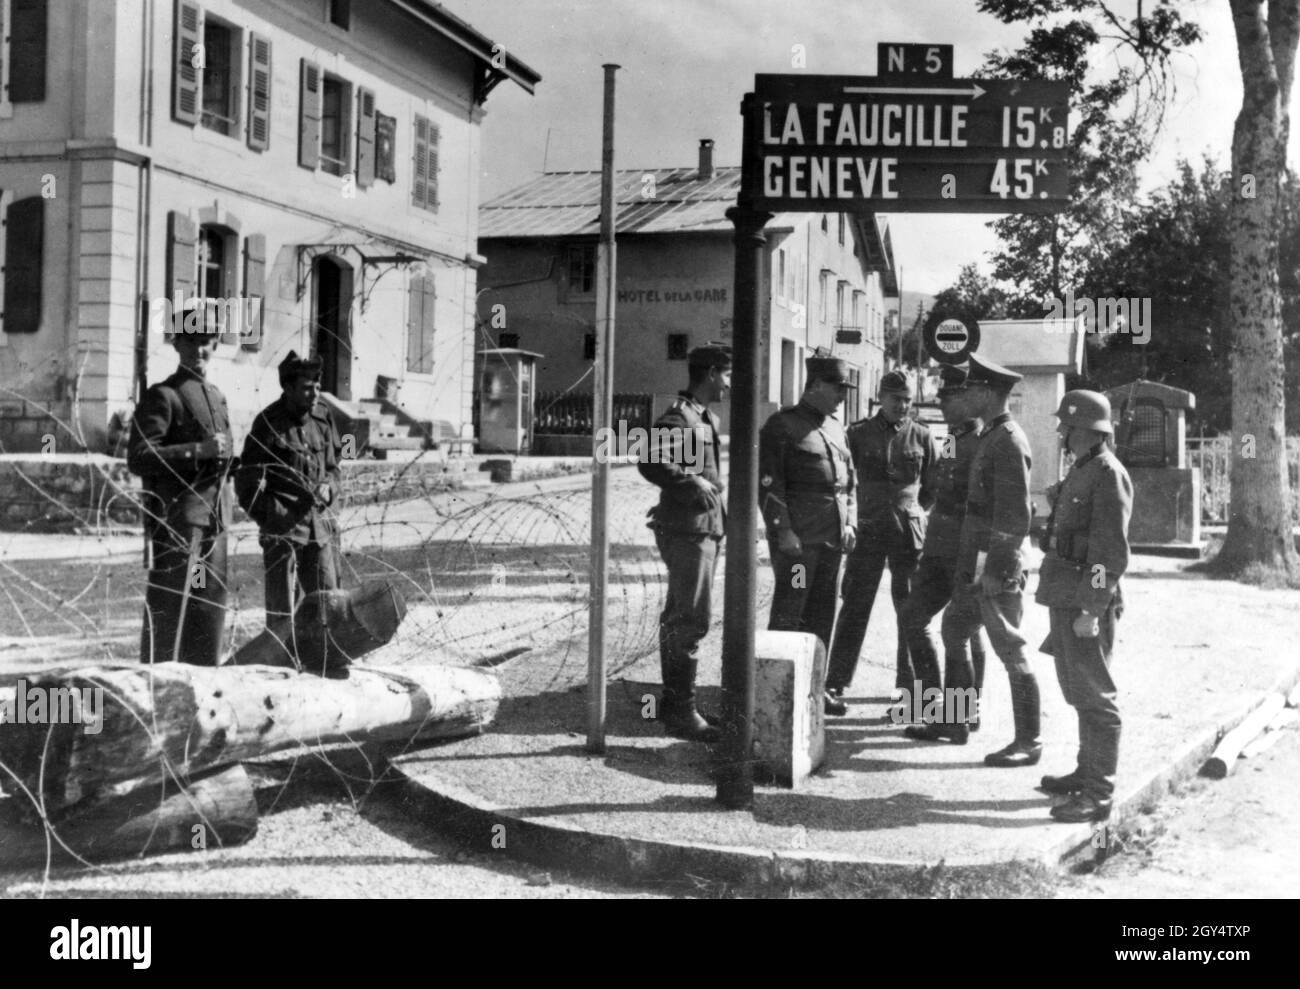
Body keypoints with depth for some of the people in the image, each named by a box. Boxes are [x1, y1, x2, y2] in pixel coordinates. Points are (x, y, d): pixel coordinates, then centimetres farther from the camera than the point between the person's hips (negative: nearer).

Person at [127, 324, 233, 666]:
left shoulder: (216, 396, 19)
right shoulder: (163, 395, -6)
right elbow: (138, 458, -14)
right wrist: (198, 450, -20)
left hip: (213, 518, 8)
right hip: (175, 518, -8)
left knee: (211, 606, 11)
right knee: (168, 606, -6)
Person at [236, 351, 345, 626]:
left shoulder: (322, 418, 7)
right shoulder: (268, 423, -8)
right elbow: (247, 484, -5)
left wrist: (328, 488, -1)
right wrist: (275, 518, -11)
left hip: (320, 524, 5)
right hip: (283, 527, -5)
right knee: (282, 606, -3)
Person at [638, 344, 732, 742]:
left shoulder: (707, 419, 17)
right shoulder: (677, 417, -14)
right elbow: (650, 463, -27)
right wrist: (691, 481, -34)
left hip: (705, 528, 10)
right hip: (687, 529, -10)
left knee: (678, 619, 14)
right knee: (692, 620, -10)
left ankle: (673, 704, 22)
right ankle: (680, 712, -7)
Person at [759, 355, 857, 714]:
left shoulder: (836, 428, 17)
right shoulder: (781, 425, -5)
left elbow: (849, 481, 22)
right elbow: (768, 483, -11)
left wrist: (850, 523, 8)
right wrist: (782, 530, -17)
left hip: (833, 537, 7)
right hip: (798, 539, -7)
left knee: (823, 614, 12)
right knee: (788, 614, -4)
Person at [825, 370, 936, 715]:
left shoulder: (921, 437, 5)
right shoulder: (858, 433, 3)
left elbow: (933, 489, 13)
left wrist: (911, 511, 4)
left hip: (909, 532, 1)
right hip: (868, 531, -1)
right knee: (855, 608, -3)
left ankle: (909, 681, 18)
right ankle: (835, 684, 0)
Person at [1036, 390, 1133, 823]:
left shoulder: (1108, 475, -15)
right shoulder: (1082, 471, 15)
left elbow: (1111, 552, -20)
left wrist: (1091, 609, -22)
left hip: (1086, 605, -10)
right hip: (1066, 601, 10)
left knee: (1094, 697, -5)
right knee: (1079, 692, 18)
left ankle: (1098, 795, -1)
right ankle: (1088, 773, 29)